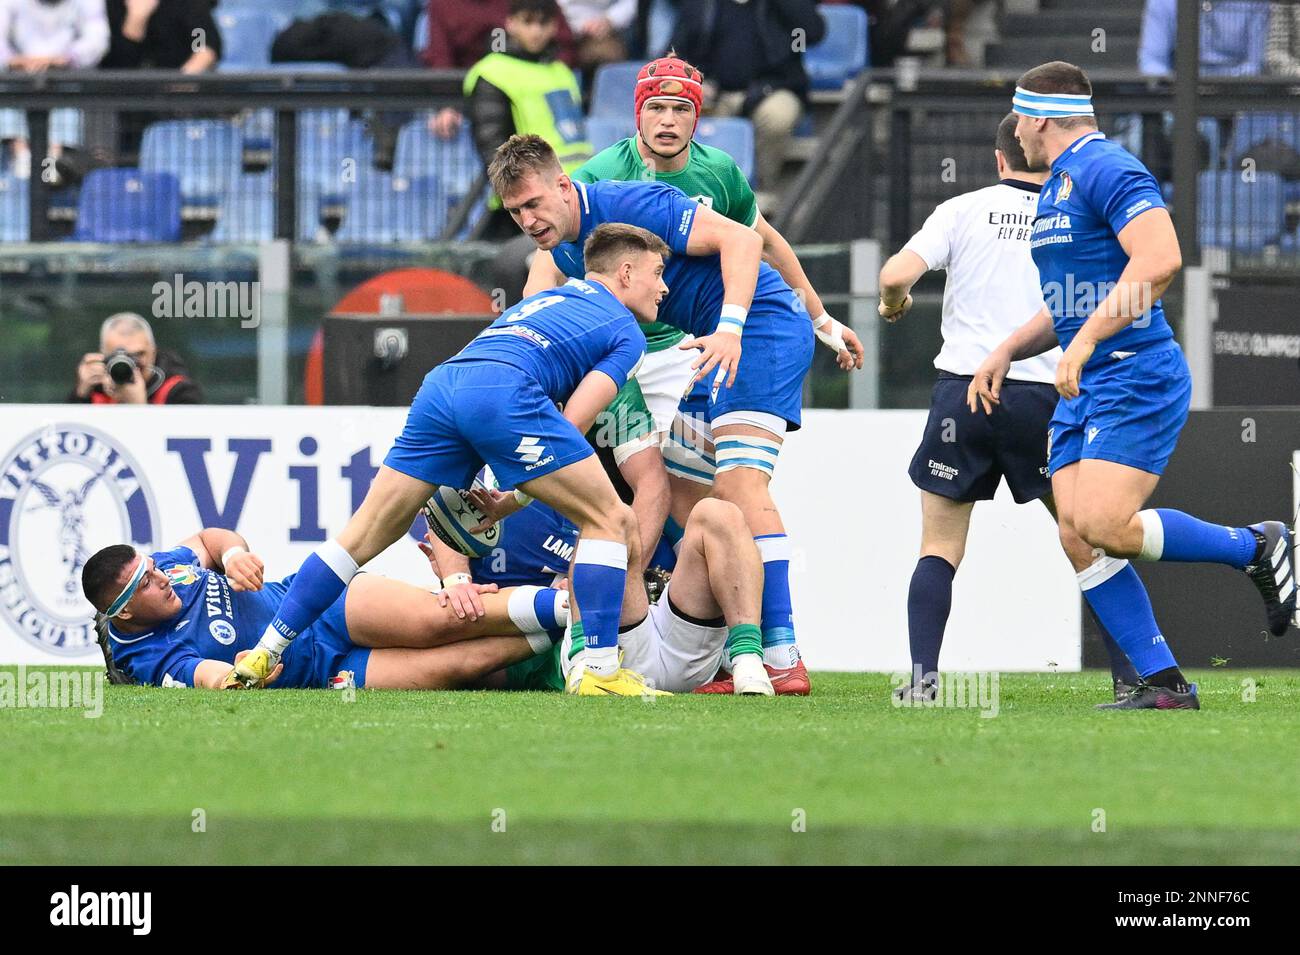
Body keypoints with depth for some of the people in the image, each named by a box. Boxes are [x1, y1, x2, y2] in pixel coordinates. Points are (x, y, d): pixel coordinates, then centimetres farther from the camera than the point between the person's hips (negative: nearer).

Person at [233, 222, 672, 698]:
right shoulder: (627, 333, 18)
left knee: (365, 534, 14)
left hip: (439, 387, 7)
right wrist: (520, 496, 11)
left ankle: (264, 655, 14)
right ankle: (599, 671, -5)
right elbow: (574, 422, 4)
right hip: (504, 392, -7)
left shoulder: (547, 298, 39)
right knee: (606, 518, 5)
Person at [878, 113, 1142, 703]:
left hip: (964, 392, 0)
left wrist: (893, 303, 15)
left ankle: (922, 676, -5)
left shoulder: (963, 211, 4)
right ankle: (1130, 675, 5)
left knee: (939, 549, 8)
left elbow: (896, 275, -6)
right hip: (1047, 395, 0)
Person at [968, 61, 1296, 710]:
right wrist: (1007, 351, 19)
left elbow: (1160, 259, -25)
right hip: (1082, 393, 10)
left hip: (1136, 378, -10)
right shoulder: (1057, 187, 21)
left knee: (1104, 527, -21)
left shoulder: (1107, 170, -11)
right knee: (1078, 541, -3)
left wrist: (1086, 340, -26)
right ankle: (1163, 684, -1)